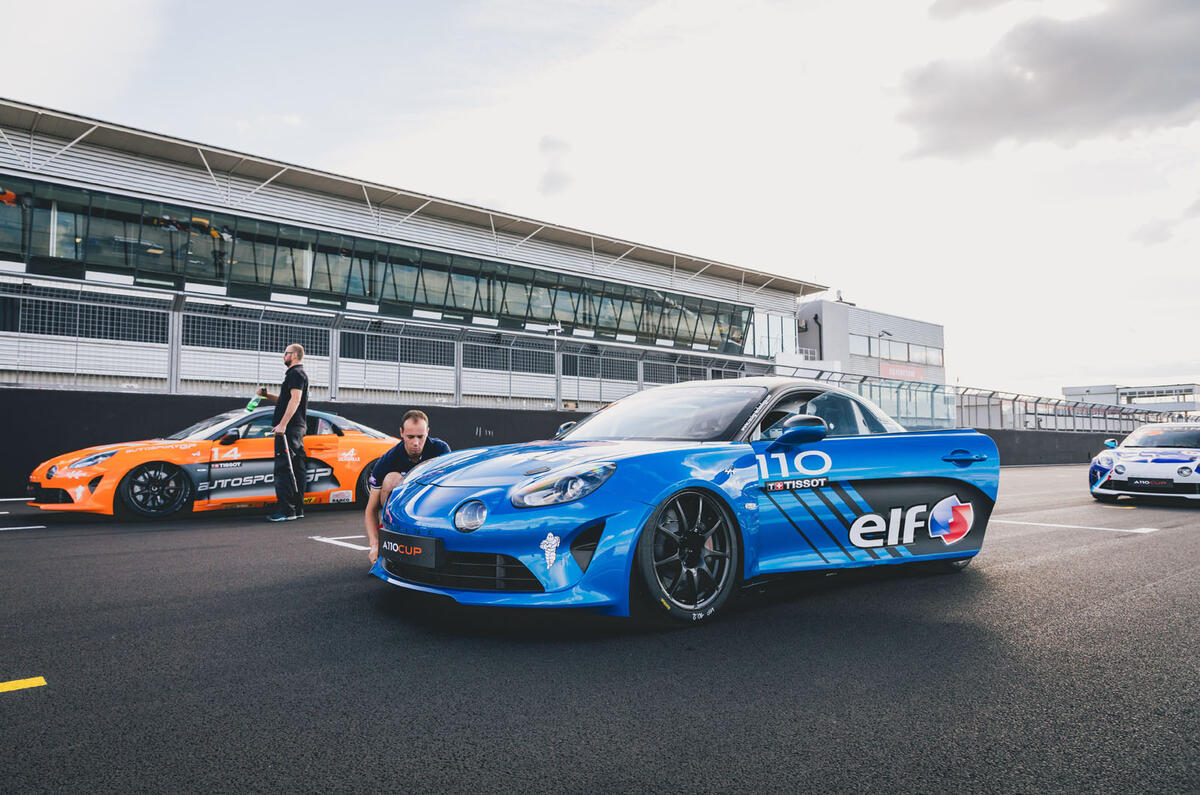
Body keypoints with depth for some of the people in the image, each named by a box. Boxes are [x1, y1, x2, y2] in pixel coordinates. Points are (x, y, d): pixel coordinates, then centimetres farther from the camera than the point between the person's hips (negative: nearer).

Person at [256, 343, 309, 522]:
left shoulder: (296, 373, -8)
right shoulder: (296, 374, 26)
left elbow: (295, 399, -19)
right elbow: (285, 401, 30)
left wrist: (282, 424, -24)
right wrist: (267, 395, 15)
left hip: (289, 428, -11)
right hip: (297, 428, 11)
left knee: (284, 468, -13)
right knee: (297, 469, 10)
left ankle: (286, 510, -15)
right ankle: (297, 509, 14)